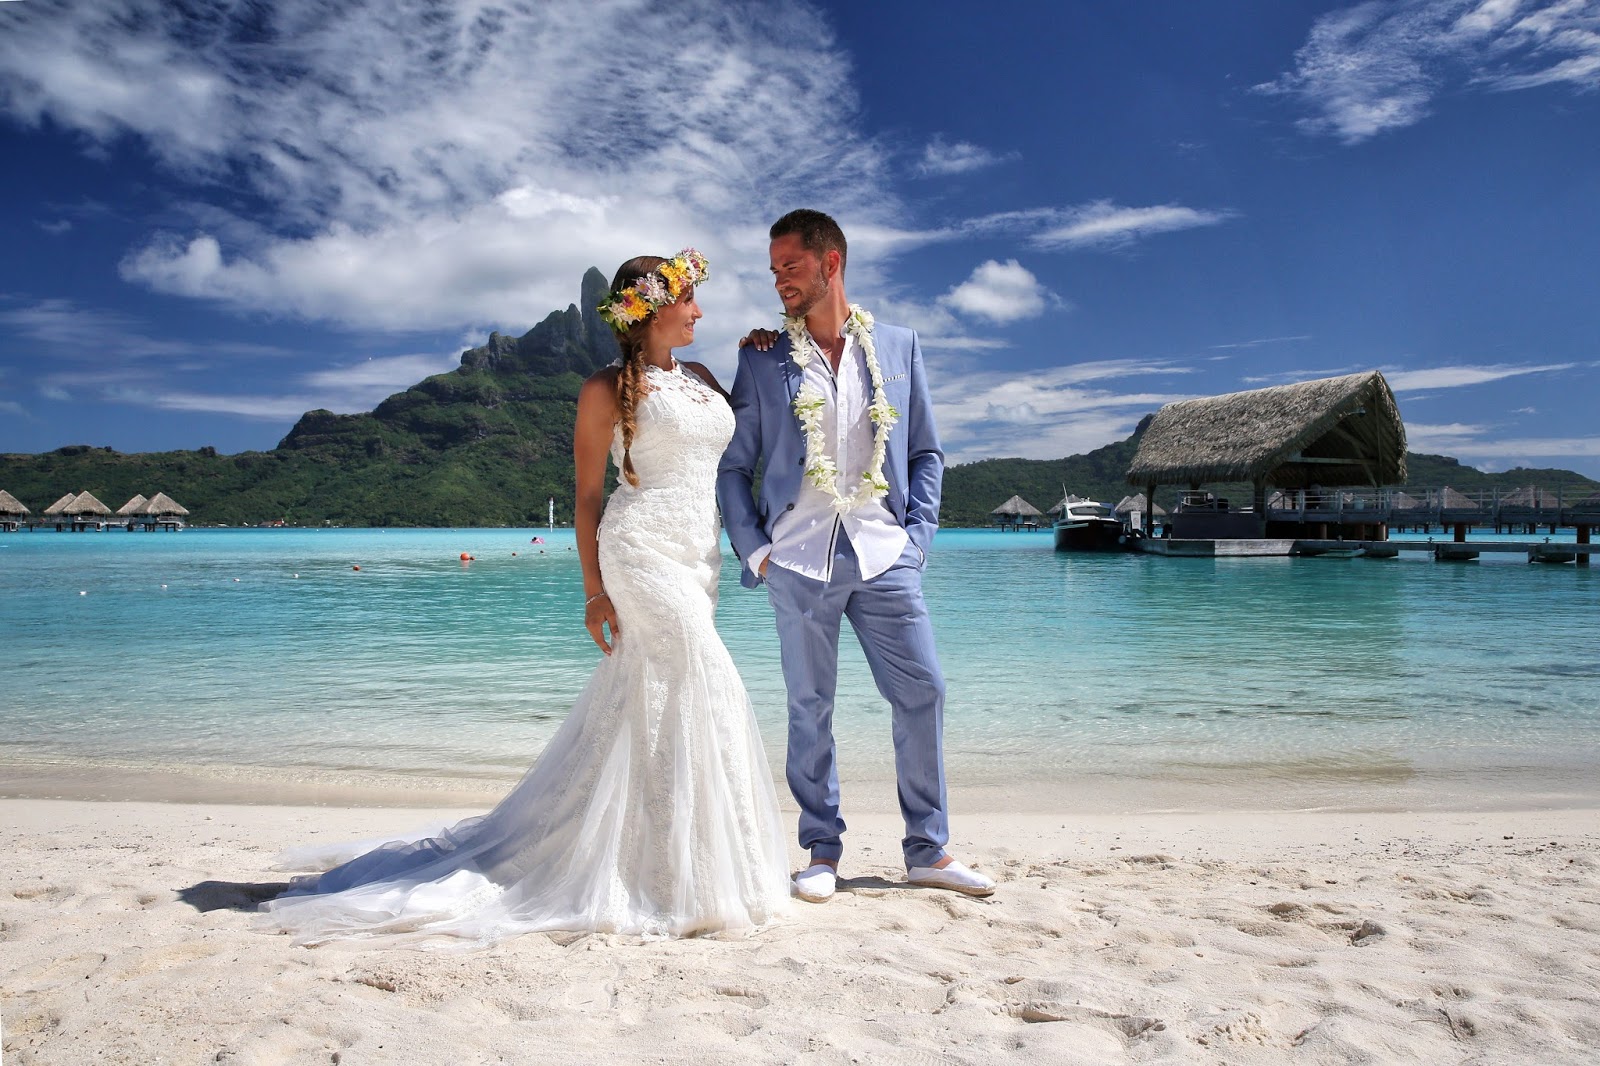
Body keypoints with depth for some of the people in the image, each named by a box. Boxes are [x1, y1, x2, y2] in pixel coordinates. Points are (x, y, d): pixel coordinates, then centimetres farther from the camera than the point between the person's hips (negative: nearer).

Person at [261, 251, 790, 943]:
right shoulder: (609, 389, -2)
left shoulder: (702, 378, 16)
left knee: (635, 704, 11)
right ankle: (681, 875, -1)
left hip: (699, 557, 7)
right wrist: (594, 590, -6)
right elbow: (587, 493, -2)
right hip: (640, 549, -7)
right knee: (707, 691, -12)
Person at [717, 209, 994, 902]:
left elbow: (925, 454, 12)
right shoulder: (762, 358, 7)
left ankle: (929, 851, 15)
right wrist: (755, 548, -2)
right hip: (799, 558, -1)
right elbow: (733, 465, 8)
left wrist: (918, 538, 1)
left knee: (924, 693, 1)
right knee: (809, 708, 5)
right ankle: (822, 851, 18)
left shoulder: (898, 347, 10)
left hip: (883, 554, 1)